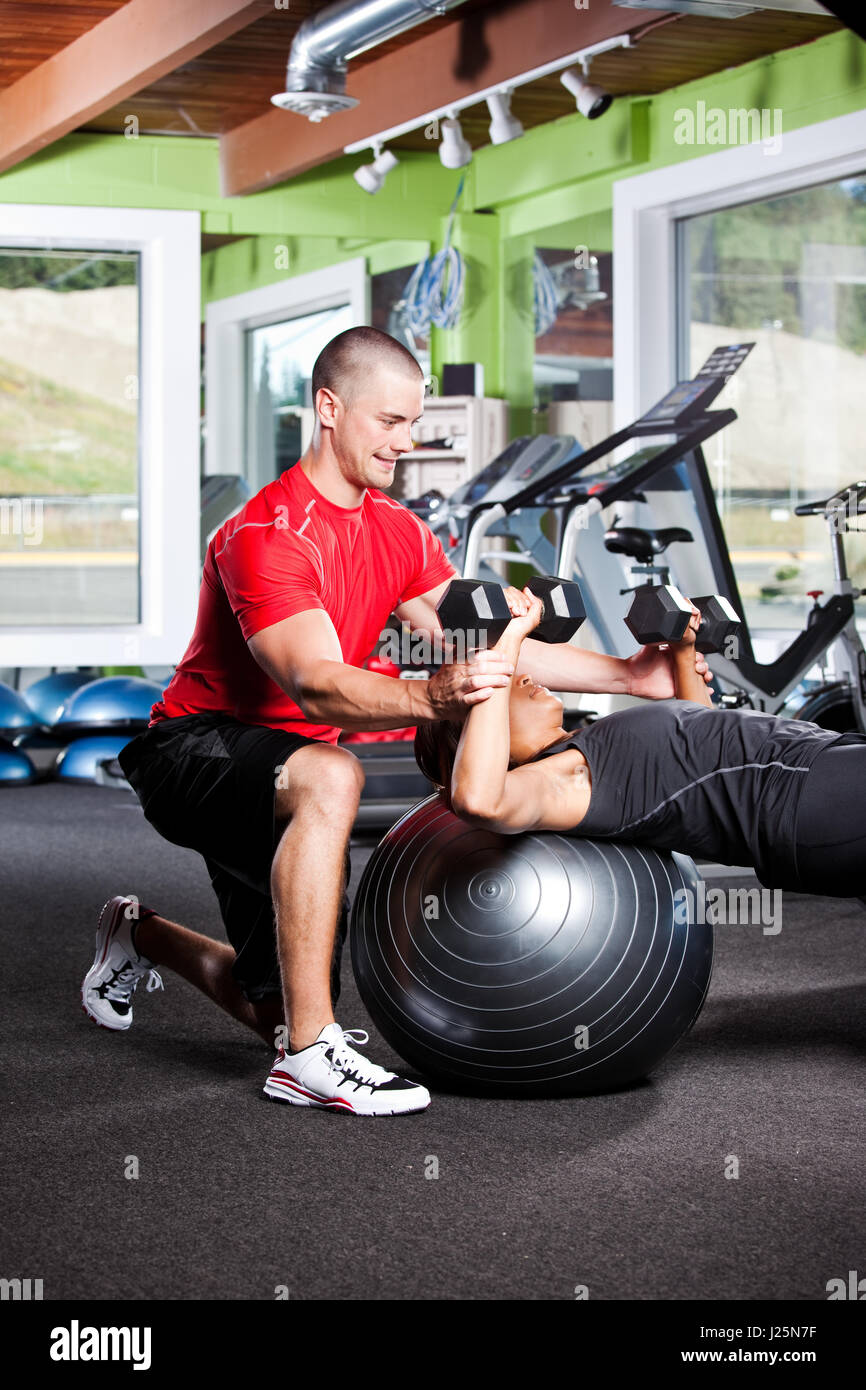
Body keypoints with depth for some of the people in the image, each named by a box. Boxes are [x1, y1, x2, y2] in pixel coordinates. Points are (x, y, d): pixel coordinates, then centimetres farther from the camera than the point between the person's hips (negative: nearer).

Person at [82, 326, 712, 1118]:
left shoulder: (398, 532, 3)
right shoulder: (267, 536, -25)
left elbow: (484, 647, 2)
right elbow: (317, 688, -39)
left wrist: (627, 676, -7)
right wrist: (431, 698, -58)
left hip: (274, 769, 8)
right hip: (194, 752, -8)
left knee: (285, 1010, 12)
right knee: (329, 777, -42)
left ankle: (140, 937, 42)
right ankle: (310, 1056, -37)